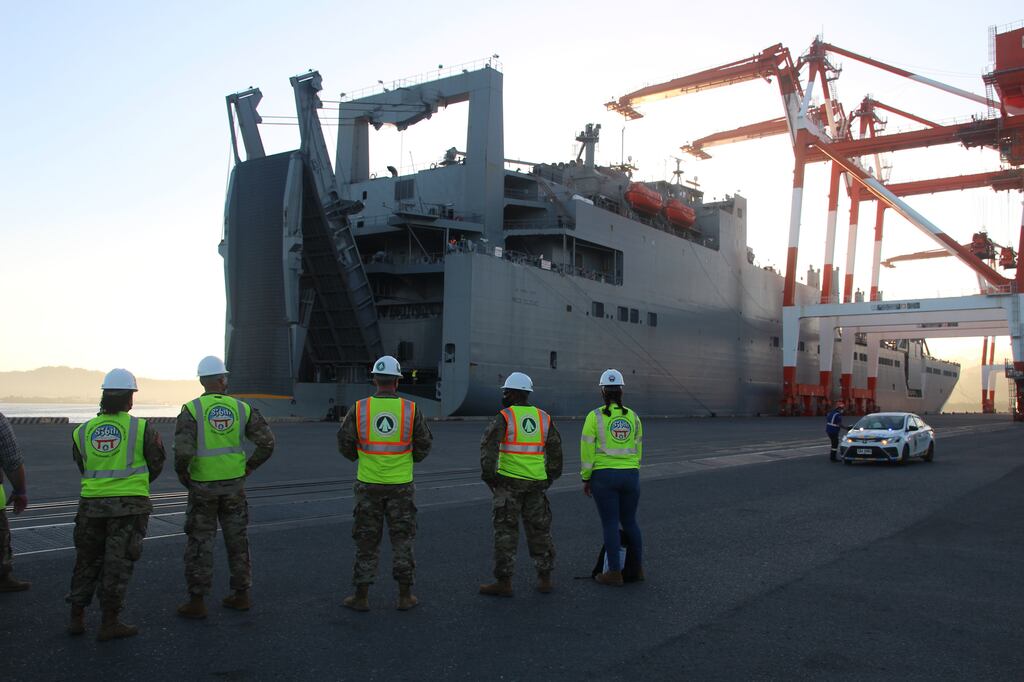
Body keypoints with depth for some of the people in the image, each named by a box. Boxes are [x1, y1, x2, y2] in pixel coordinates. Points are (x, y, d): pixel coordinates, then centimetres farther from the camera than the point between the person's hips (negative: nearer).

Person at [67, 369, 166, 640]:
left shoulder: (82, 432, 5)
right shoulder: (142, 429, -7)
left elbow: (83, 468, 15)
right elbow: (157, 463, 5)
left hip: (91, 503, 4)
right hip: (130, 505, -4)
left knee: (87, 561, 17)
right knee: (118, 563, 1)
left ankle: (77, 618, 23)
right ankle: (110, 623, 5)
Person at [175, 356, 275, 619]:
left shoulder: (192, 409, -11)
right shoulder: (241, 408, -1)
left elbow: (183, 451, -22)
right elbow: (267, 442, -5)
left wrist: (182, 473, -3)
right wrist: (249, 467, 8)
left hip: (202, 487, -3)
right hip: (234, 484, 3)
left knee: (200, 543, 7)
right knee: (237, 540, 14)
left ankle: (197, 602, 11)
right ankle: (241, 595, 22)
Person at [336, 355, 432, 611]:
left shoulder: (359, 409, -8)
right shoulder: (411, 410, -8)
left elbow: (345, 443, -1)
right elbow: (424, 444, -1)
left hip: (369, 484, 0)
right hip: (401, 484, 0)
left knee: (366, 541, 10)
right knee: (402, 540, 10)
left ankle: (361, 597, 15)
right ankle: (405, 596, 14)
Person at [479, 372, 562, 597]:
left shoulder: (505, 417, -9)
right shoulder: (543, 418, 6)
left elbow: (488, 446, -18)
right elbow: (555, 450, 9)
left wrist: (488, 475, -8)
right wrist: (550, 477, 18)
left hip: (509, 481, -4)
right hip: (536, 483, 5)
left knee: (506, 531, 2)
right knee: (539, 530, 13)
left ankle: (504, 582, 4)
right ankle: (545, 578, 18)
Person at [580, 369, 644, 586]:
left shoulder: (594, 417, -8)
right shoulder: (633, 417, 5)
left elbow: (587, 451, -9)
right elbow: (638, 450, 11)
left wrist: (585, 479, 0)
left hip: (603, 476, -4)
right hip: (630, 476, 4)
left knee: (610, 524, 3)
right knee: (630, 521, 16)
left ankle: (615, 572, 7)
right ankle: (638, 568, 23)